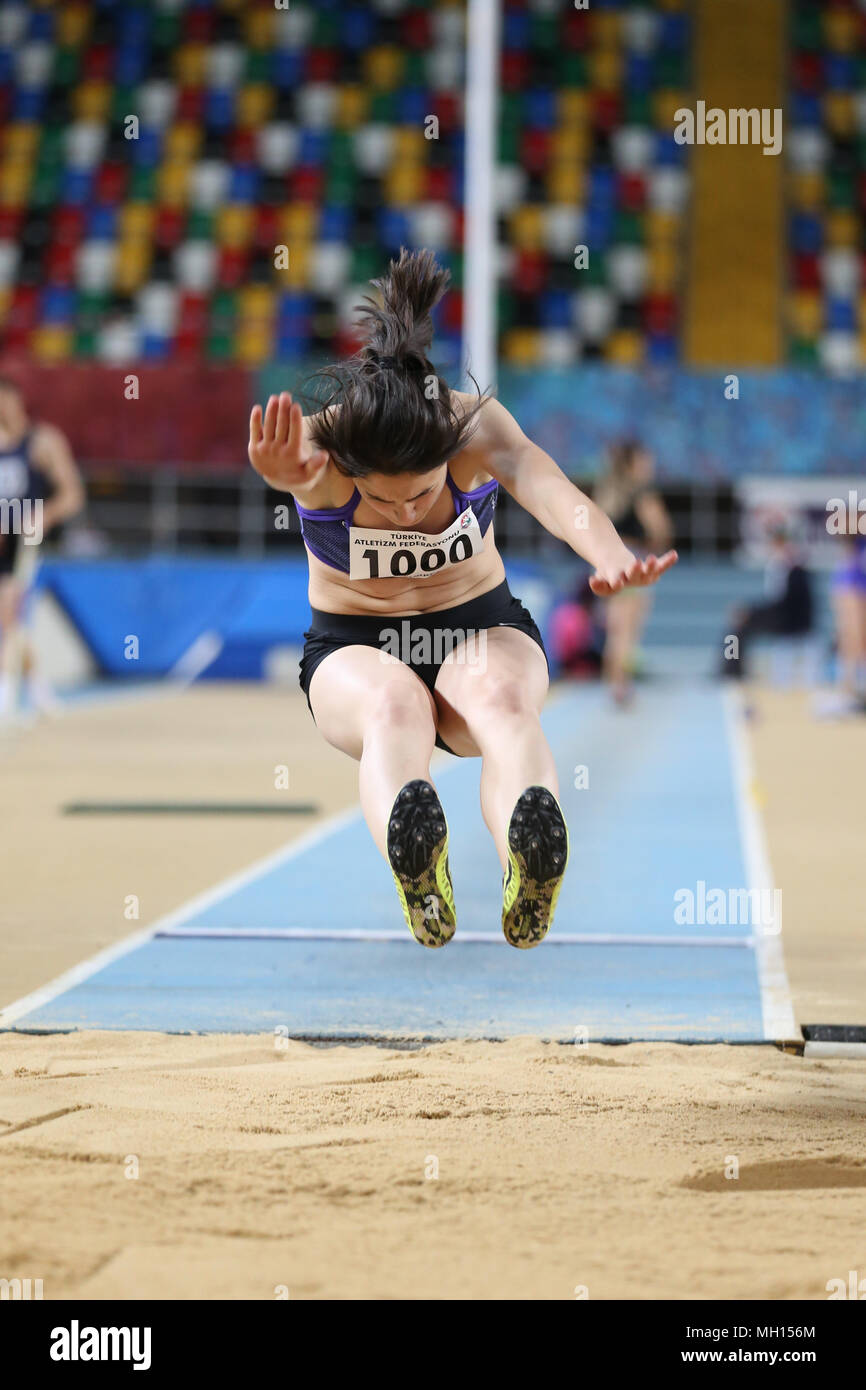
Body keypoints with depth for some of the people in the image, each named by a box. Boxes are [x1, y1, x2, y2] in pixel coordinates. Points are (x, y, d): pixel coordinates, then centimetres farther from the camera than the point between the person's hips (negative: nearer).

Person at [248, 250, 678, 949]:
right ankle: (419, 882, -70)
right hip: (353, 647, -1)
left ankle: (530, 870, -67)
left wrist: (610, 556, -67)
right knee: (393, 706, -37)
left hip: (483, 627, 1)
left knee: (501, 696, -36)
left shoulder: (477, 425, -24)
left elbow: (548, 489, -45)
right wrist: (285, 478, -77)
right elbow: (292, 463, -50)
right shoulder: (320, 448, -24)